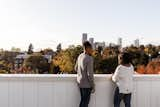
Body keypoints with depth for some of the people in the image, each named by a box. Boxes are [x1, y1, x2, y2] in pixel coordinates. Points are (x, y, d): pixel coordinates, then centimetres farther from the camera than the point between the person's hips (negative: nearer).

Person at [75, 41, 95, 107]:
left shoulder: (80, 56, 4)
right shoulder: (89, 59, -20)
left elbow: (76, 69, 14)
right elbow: (90, 74, -21)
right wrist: (93, 86, -13)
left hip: (80, 82, 8)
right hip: (86, 84, -8)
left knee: (83, 100, 19)